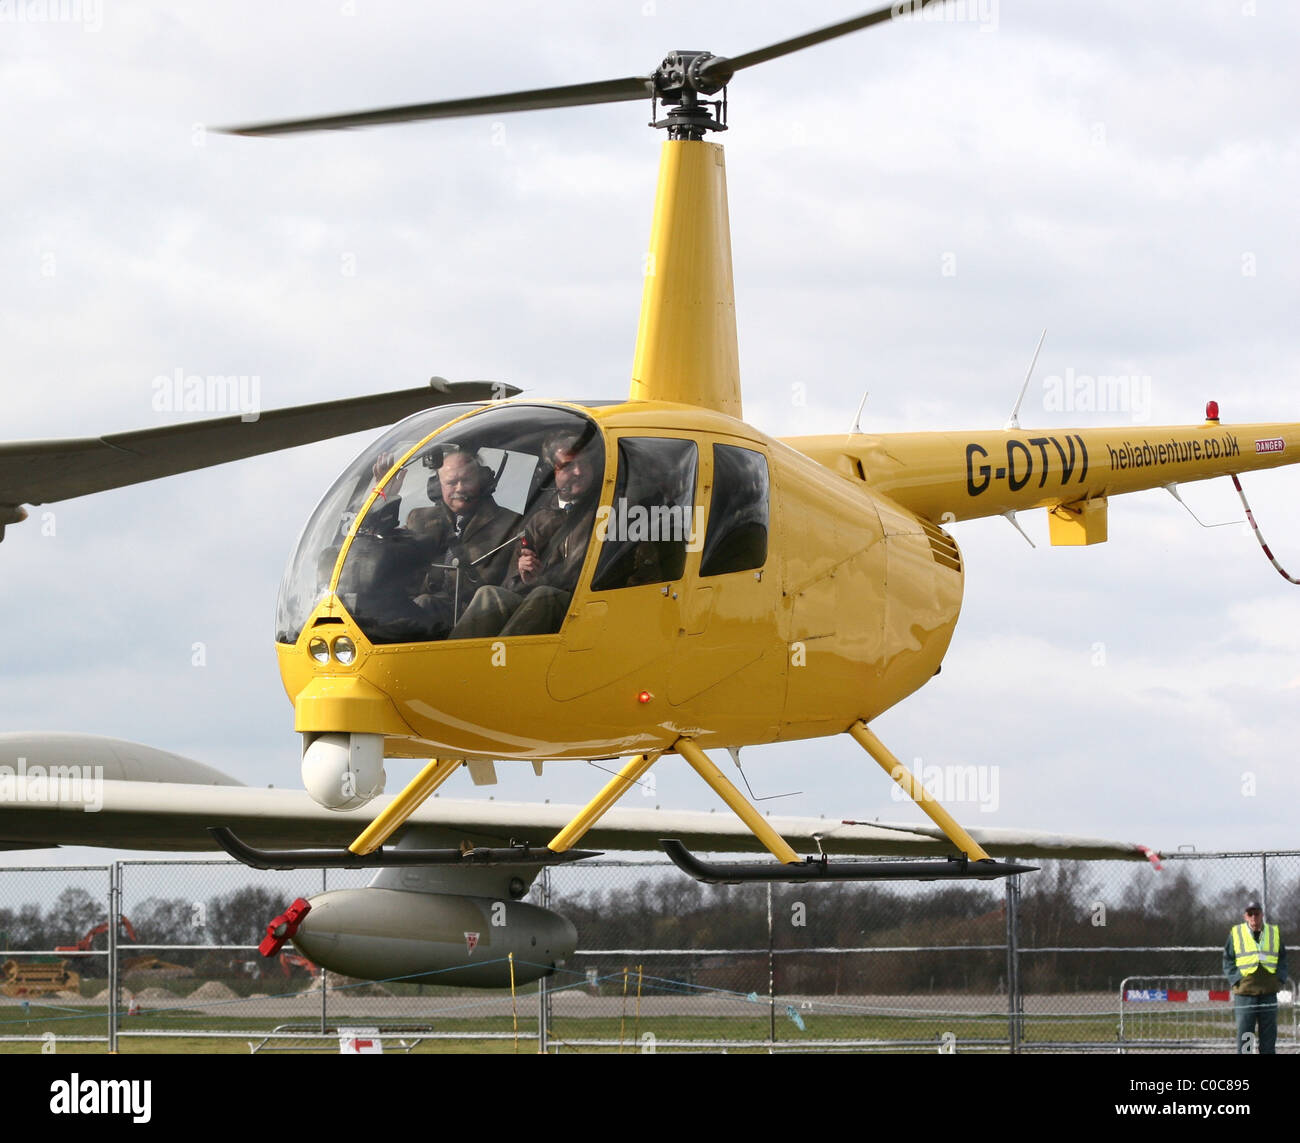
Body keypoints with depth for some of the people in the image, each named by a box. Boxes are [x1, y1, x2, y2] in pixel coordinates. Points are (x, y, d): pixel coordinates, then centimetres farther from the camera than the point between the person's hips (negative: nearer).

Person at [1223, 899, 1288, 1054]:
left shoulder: (1274, 933, 11)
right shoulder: (1236, 934, 5)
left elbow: (1282, 960, 15)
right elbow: (1228, 961, 7)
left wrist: (1279, 980, 0)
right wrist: (1237, 980, -7)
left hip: (1269, 993, 2)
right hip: (1244, 993, -2)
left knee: (1268, 1039, 3)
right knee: (1244, 1041, -3)